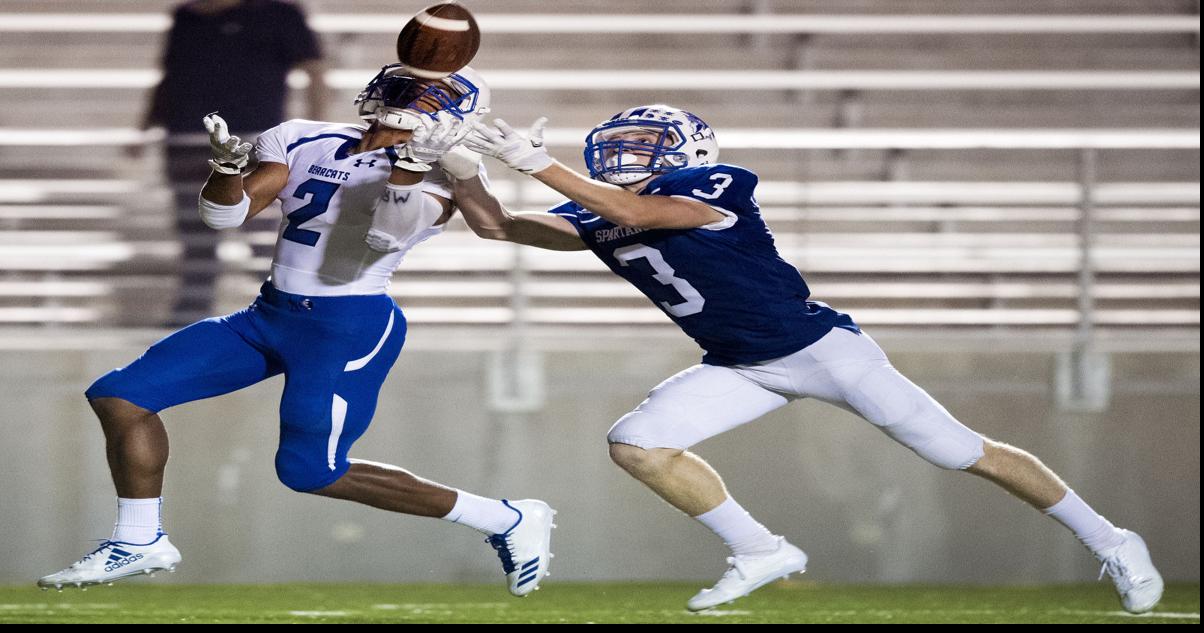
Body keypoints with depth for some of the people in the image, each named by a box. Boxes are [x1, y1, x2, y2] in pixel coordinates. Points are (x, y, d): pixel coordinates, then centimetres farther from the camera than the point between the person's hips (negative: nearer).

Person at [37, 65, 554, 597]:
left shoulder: (433, 178, -7)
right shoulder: (307, 143, 7)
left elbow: (387, 234, -25)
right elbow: (225, 215, 3)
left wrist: (411, 159, -30)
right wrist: (228, 164, -16)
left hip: (351, 327, -7)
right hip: (270, 315, 7)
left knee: (311, 471, -12)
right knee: (121, 397, 2)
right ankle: (140, 542, 15)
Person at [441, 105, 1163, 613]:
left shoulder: (712, 186, -19)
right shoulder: (596, 215, 2)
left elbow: (632, 212, -35)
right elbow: (497, 225, -3)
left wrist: (537, 163, -33)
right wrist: (462, 168, -20)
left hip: (820, 347, -7)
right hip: (740, 369, 7)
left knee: (964, 453, -6)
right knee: (636, 444, -11)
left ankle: (1108, 540, 6)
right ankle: (761, 552, 1)